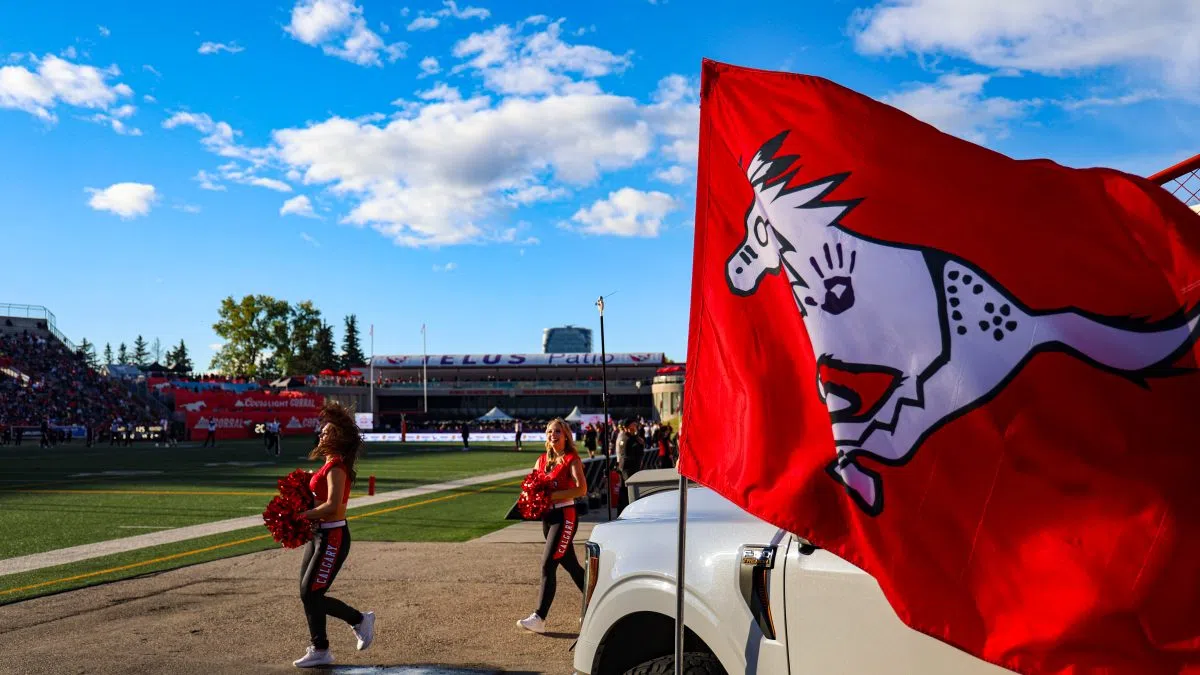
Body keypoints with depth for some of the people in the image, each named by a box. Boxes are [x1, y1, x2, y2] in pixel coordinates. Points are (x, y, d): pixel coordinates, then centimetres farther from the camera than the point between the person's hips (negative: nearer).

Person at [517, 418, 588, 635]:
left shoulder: (572, 459, -8)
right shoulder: (542, 461, 12)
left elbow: (581, 489, -20)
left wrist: (552, 495, -25)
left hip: (565, 516, -7)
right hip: (547, 516, 8)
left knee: (548, 564, -14)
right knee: (570, 565, 16)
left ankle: (539, 618, -14)